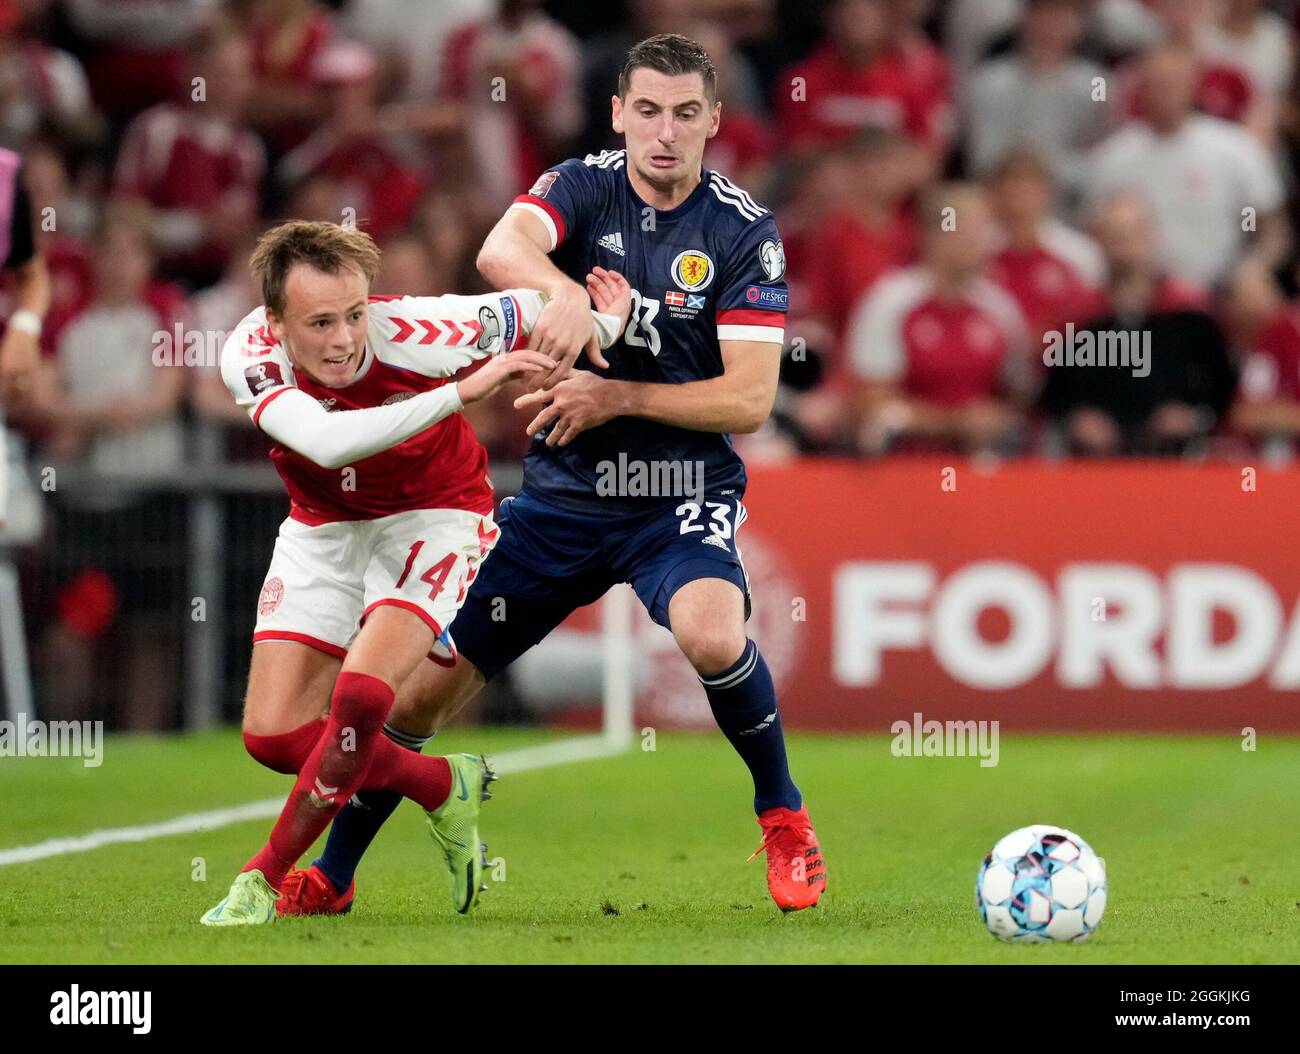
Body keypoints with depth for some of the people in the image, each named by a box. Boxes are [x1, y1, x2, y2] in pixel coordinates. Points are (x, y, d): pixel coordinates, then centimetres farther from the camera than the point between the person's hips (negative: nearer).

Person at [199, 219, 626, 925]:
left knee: (361, 694, -25)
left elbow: (527, 308, -11)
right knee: (274, 734, -5)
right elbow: (327, 441, -46)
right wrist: (460, 393, -49)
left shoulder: (409, 332, -31)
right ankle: (442, 787, 20)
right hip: (324, 526, 3)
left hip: (432, 515, -3)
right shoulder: (250, 356, -28)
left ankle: (266, 877, -6)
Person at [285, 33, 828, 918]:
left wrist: (617, 397, -21)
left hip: (683, 496, -2)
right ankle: (331, 875, 21)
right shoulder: (583, 188, -4)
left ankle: (784, 819, -8)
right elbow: (500, 251, -27)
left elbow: (749, 399, -13)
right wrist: (563, 292, -48)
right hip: (562, 492, 3)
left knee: (712, 635, -34)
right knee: (423, 687, 1)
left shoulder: (744, 232, -8)